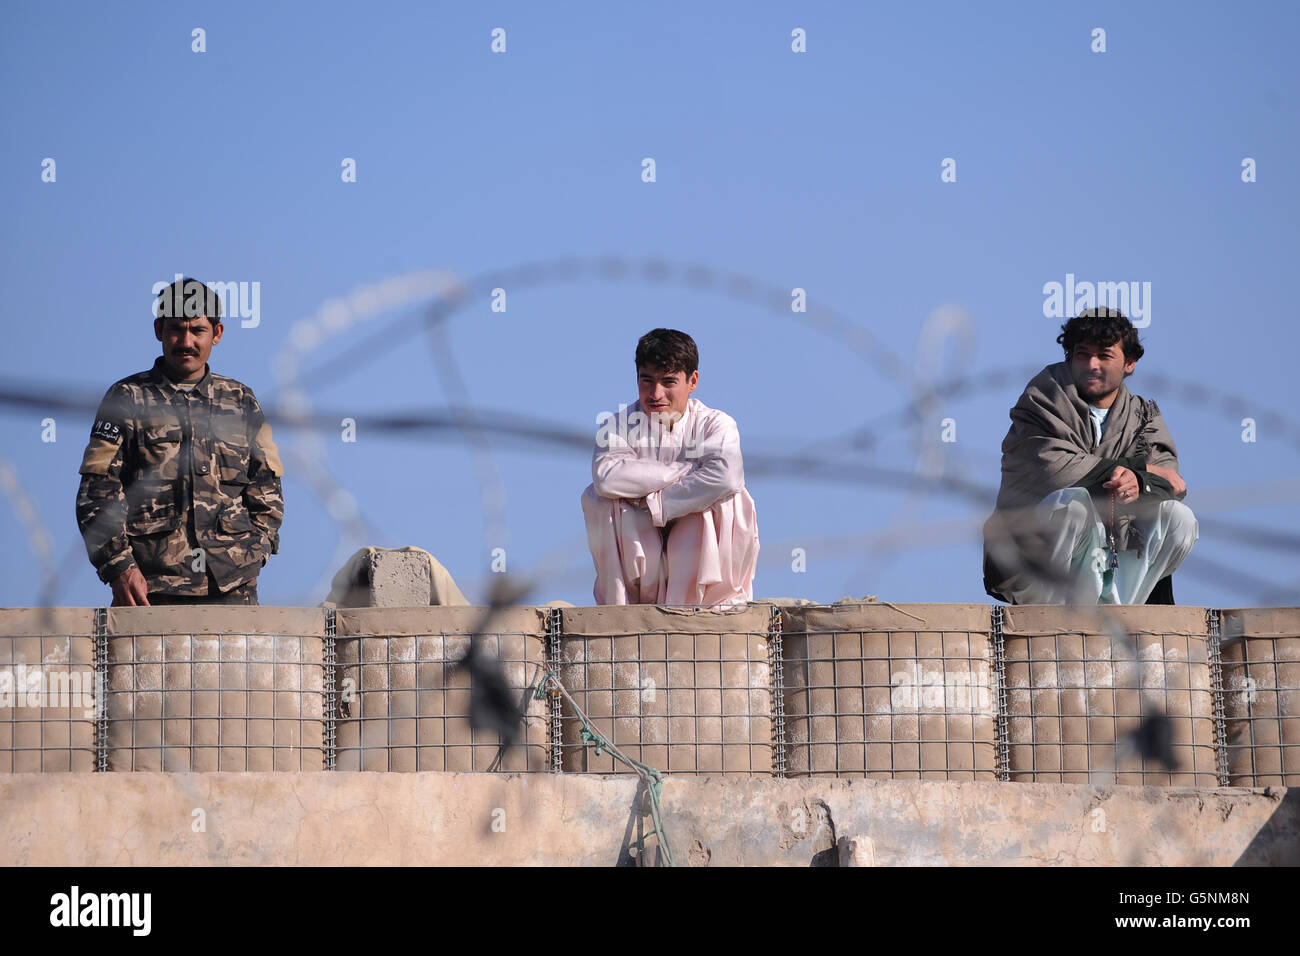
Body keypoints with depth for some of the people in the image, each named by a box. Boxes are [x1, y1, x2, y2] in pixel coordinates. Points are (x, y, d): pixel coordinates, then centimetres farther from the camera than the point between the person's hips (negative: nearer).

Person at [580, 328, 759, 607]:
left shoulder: (715, 424, -10)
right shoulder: (619, 425, -7)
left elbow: (726, 476, -33)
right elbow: (606, 477, -30)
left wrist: (654, 503, -29)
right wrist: (683, 472, -26)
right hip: (639, 546, 1)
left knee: (732, 499, -26)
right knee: (596, 498, -21)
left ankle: (719, 599, -12)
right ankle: (622, 602, -13)